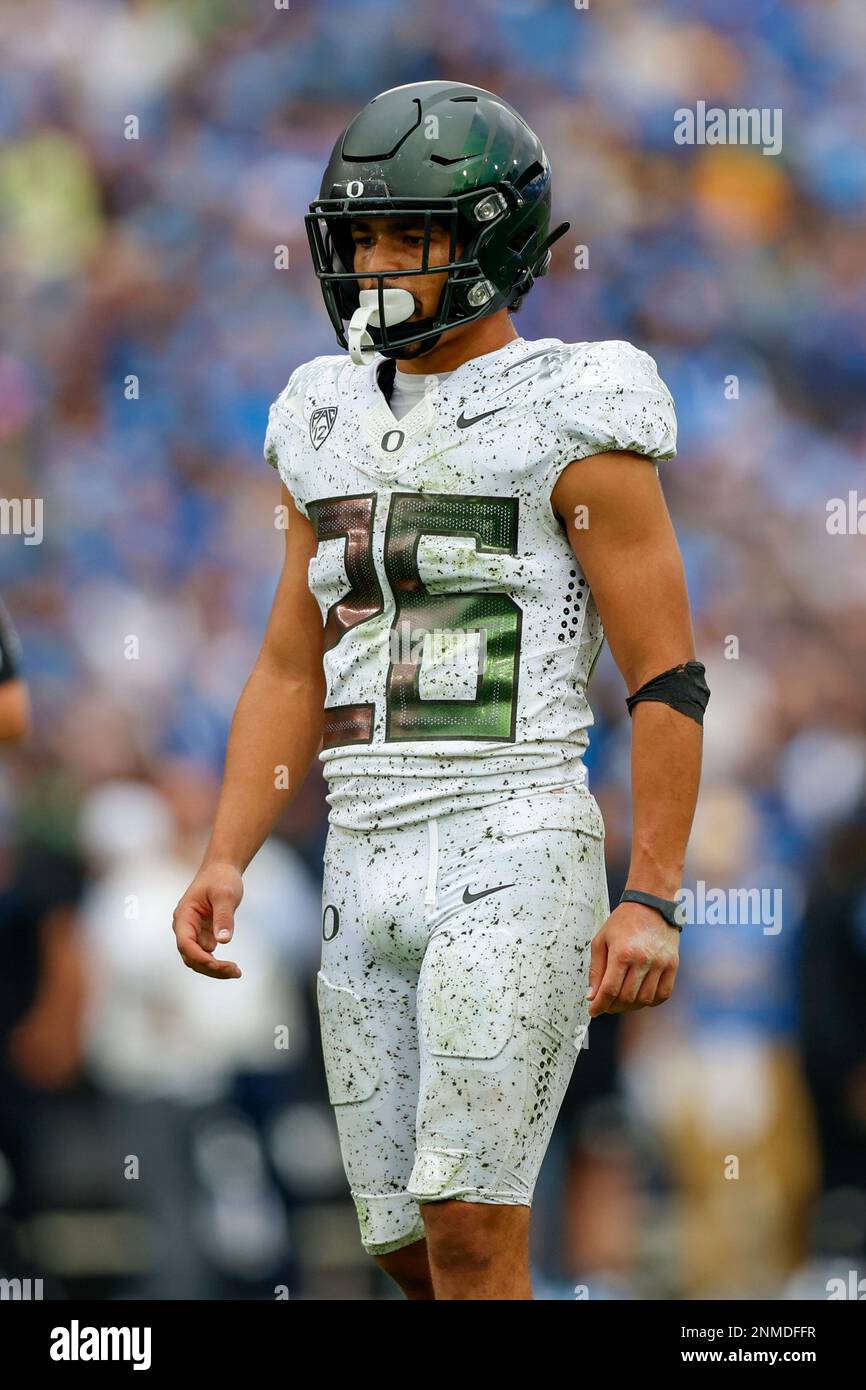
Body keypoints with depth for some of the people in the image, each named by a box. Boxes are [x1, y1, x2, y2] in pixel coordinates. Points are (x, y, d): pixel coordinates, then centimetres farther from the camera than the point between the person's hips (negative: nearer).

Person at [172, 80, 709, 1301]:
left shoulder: (573, 426, -6)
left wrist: (651, 902, -15)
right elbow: (293, 676, 15)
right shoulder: (335, 430, 14)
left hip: (514, 866, -7)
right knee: (409, 1247, 9)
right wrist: (224, 866, 3)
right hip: (371, 871, 7)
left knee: (469, 1234, -14)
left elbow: (669, 680, -8)